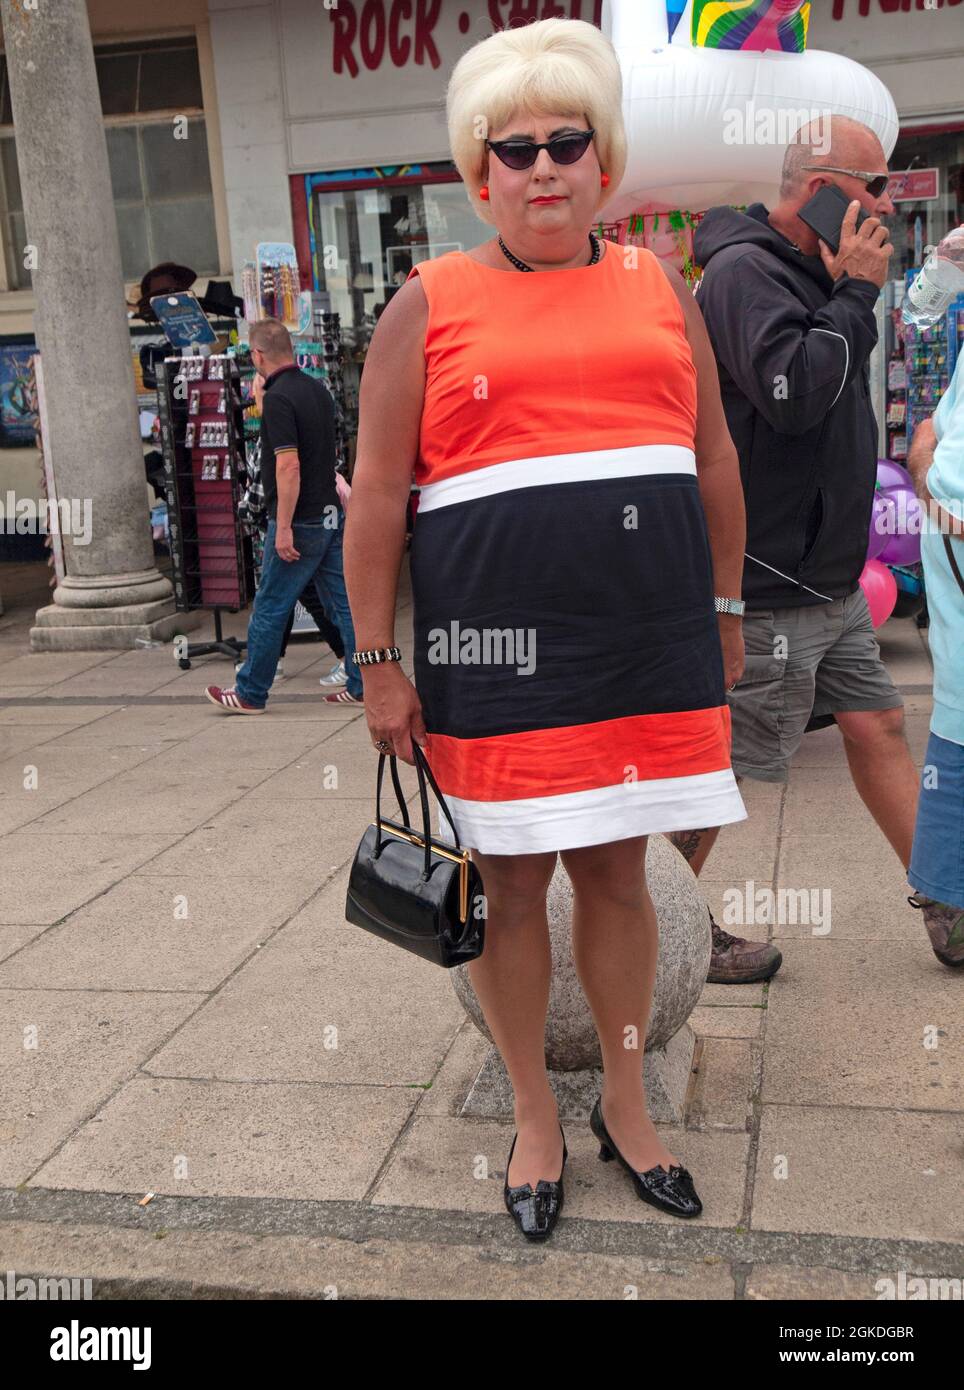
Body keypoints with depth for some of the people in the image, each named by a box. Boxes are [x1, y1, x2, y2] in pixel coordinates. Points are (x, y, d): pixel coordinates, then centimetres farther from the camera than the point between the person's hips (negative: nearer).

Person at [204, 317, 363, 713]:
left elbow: (289, 465, -22)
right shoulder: (318, 389, 11)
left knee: (269, 608, 2)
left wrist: (284, 528, -21)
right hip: (330, 514, 8)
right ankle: (361, 685, 11)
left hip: (300, 521, -8)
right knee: (345, 603, 9)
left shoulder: (278, 398, -16)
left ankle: (250, 693, 12)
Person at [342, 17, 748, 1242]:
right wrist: (378, 661, -3)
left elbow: (715, 456, 17)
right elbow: (377, 493, 0)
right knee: (510, 880, 7)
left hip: (648, 638, 3)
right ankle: (535, 1118, 27)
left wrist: (724, 611, 15)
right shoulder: (431, 305, 2)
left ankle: (625, 1103, 31)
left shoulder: (658, 288, 12)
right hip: (494, 648, -2)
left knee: (616, 868, 12)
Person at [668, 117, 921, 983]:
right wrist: (856, 294, -19)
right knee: (722, 758, 1)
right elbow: (794, 391, -29)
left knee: (878, 726, 13)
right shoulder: (744, 272, -16)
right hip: (766, 581, -10)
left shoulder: (808, 274, 15)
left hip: (826, 577, 10)